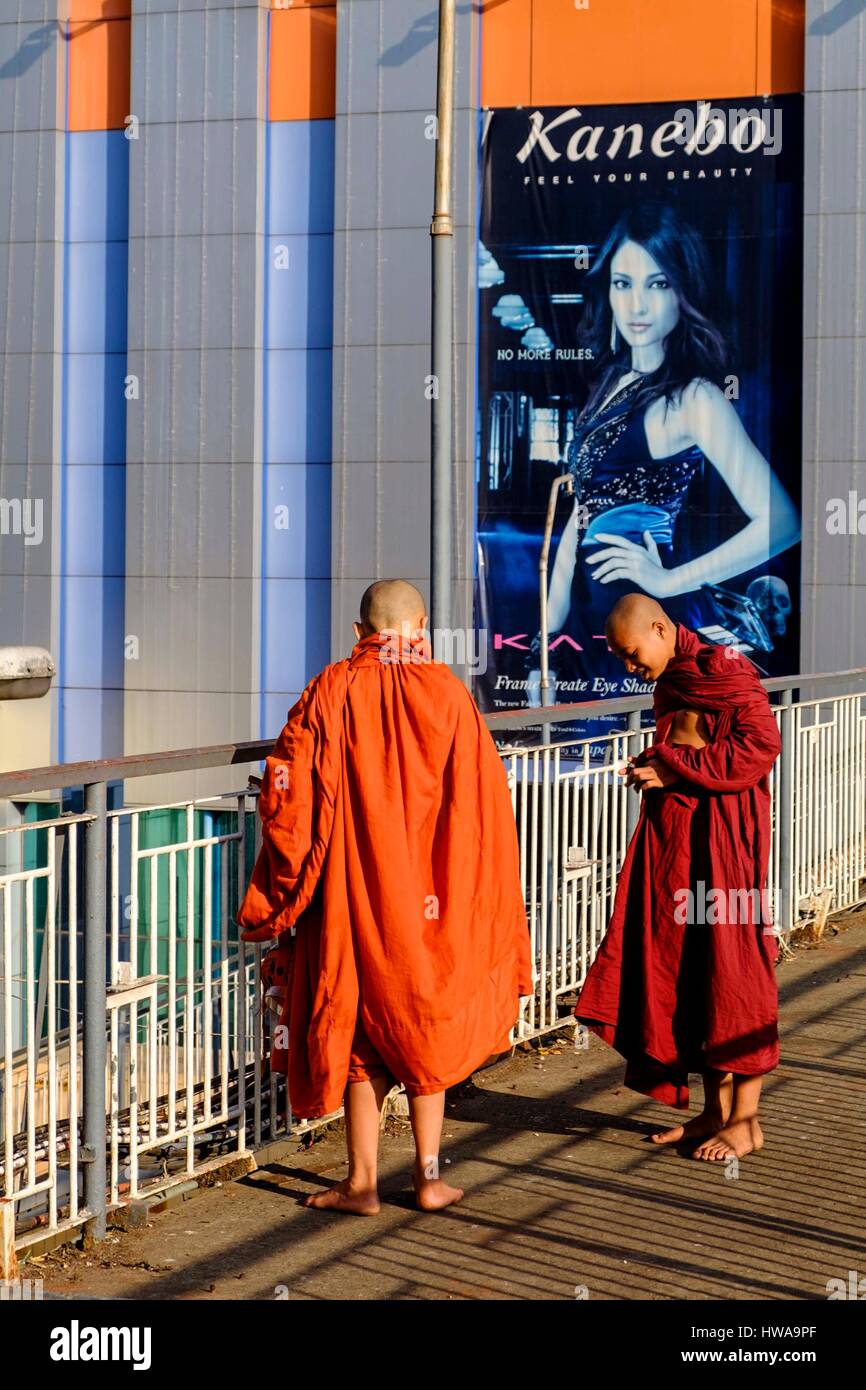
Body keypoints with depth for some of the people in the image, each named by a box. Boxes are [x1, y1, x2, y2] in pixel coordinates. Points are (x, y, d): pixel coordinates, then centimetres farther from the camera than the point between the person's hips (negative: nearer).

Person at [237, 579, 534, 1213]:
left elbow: (288, 791, -7)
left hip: (350, 893, 0)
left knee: (359, 1025, 10)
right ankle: (429, 1176, 18)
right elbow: (484, 799, -5)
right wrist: (482, 902, 5)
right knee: (426, 1027, 14)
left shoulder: (331, 691, -5)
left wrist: (280, 891, 4)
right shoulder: (446, 692, -5)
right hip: (432, 897, 0)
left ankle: (362, 1181, 12)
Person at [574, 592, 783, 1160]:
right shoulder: (671, 681, 16)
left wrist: (676, 770, -16)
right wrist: (654, 765, 7)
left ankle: (746, 1118, 5)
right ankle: (715, 1110, 15)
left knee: (729, 965, -4)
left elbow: (762, 742, -19)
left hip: (722, 832, -9)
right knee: (682, 967, 7)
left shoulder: (723, 669, -11)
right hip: (673, 834, 9)